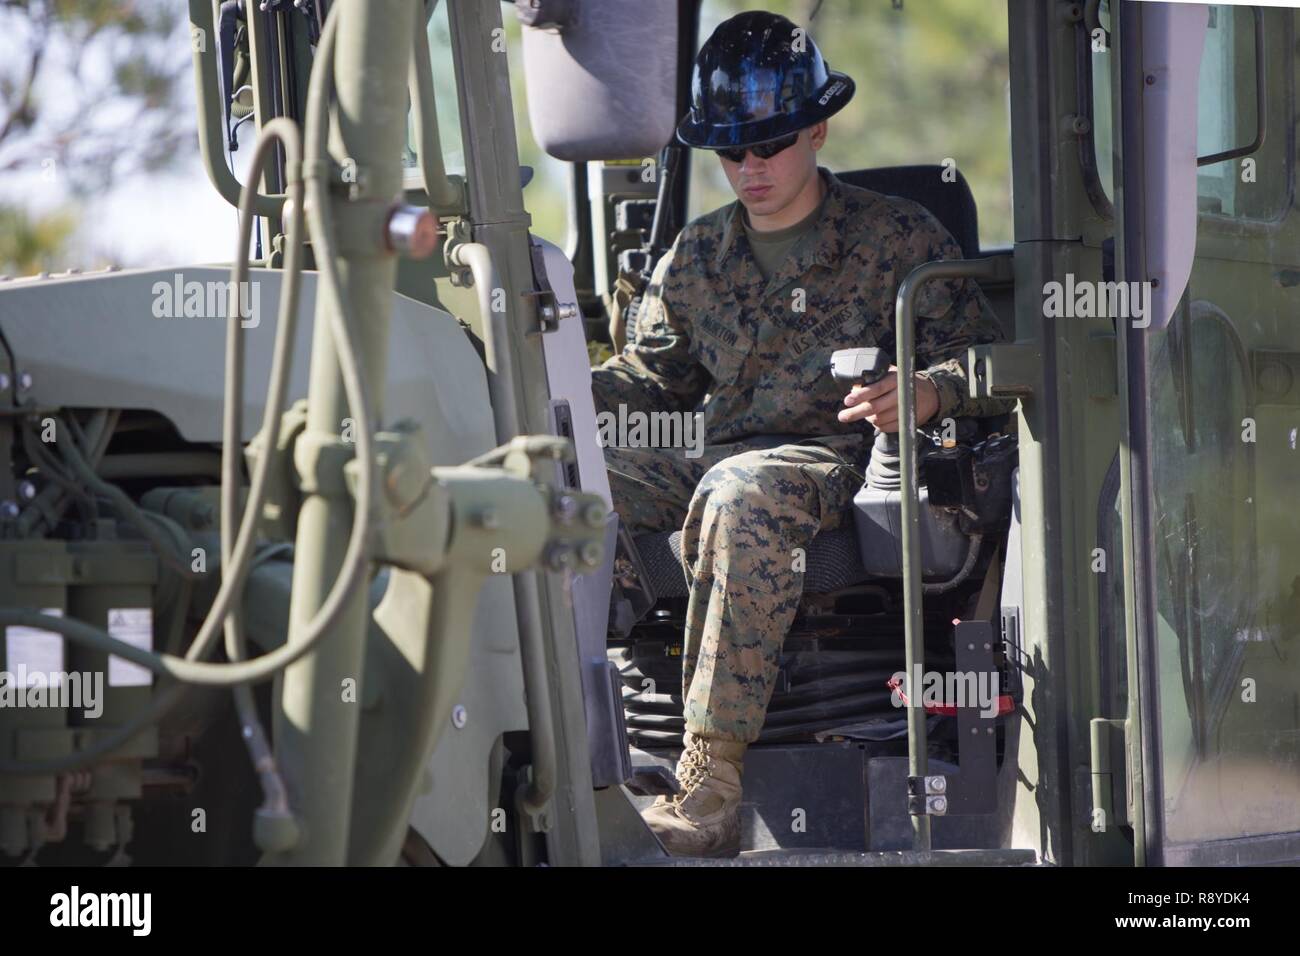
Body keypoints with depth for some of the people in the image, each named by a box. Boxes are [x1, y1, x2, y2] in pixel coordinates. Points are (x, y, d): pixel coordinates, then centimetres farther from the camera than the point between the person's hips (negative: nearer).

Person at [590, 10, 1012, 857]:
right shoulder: (696, 257, 21)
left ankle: (713, 780, -46)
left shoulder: (897, 238, 7)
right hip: (721, 460, 6)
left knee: (741, 495, -41)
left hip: (838, 463, -5)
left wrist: (927, 393, -20)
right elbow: (652, 376, 29)